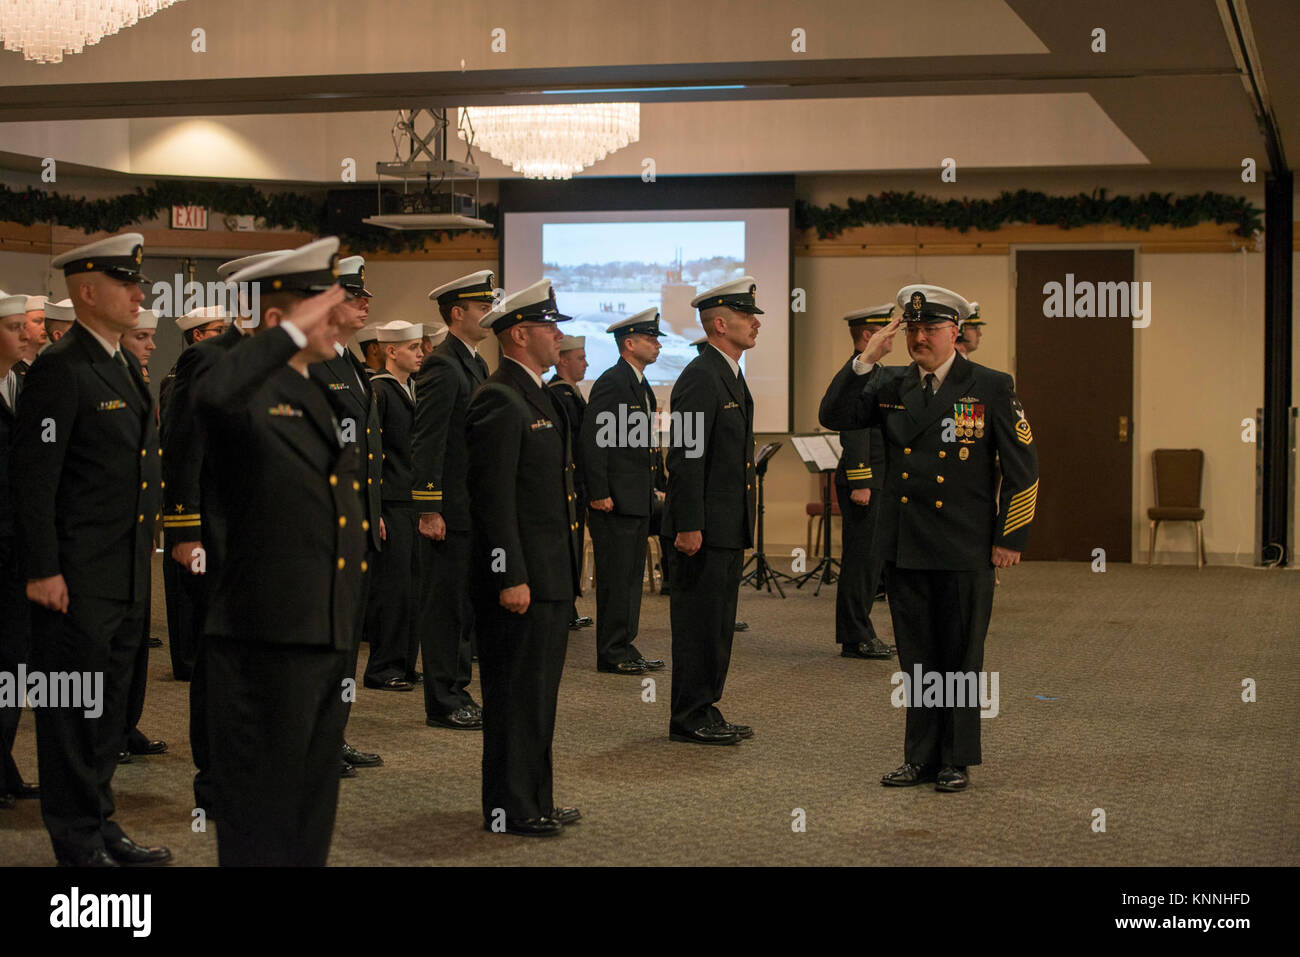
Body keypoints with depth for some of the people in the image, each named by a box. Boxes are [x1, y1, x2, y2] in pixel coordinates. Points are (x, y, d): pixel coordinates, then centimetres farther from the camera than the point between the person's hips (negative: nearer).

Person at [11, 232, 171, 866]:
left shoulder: (126, 368, 14)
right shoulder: (61, 370, -14)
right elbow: (33, 477, -17)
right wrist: (43, 570, -19)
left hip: (128, 574, 9)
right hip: (77, 576, -9)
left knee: (110, 703, 16)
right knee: (74, 711, 0)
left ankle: (99, 824, 26)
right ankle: (78, 843, 8)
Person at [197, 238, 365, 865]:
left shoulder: (328, 402, 17)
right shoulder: (248, 397, -11)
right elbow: (211, 396, -38)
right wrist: (294, 333, -28)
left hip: (332, 645, 9)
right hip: (264, 646, -9)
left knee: (312, 820, 16)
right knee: (260, 820, 0)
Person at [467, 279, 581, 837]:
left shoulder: (538, 396, 17)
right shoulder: (499, 400, -15)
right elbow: (493, 498, -20)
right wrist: (511, 577, -23)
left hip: (551, 576, 10)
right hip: (521, 576, -10)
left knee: (538, 693, 16)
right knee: (515, 695, -2)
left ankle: (535, 800, 25)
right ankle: (508, 809, 6)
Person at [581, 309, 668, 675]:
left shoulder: (642, 386, 17)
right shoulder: (611, 383, -13)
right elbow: (593, 440, -18)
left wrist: (653, 489, 17)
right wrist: (598, 493, -20)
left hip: (638, 500, 10)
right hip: (615, 499, -10)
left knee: (631, 575, 13)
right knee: (615, 576, -5)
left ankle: (624, 648, 19)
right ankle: (612, 654, 1)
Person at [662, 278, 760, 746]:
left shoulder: (731, 376, 16)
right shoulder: (700, 378, -16)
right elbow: (686, 457, -20)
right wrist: (688, 526, -23)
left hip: (728, 527, 10)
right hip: (705, 526, -10)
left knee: (717, 621, 14)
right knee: (699, 620, -3)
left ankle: (706, 711, 21)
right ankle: (690, 717, 4)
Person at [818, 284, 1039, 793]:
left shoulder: (991, 387, -3)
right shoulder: (889, 386, 8)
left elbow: (1022, 467, -2)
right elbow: (832, 416, 0)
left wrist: (1010, 538, -6)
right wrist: (865, 360, -9)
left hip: (965, 550, -4)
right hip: (904, 546, 4)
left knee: (961, 657, 5)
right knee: (917, 657, 10)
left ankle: (956, 761, 15)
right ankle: (921, 756, 19)